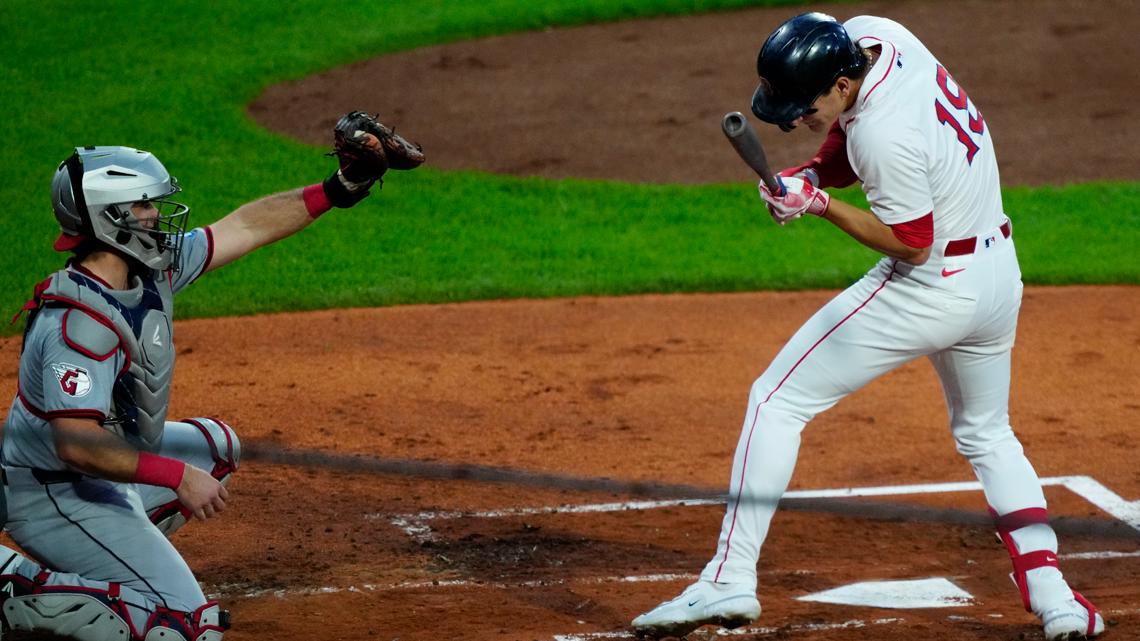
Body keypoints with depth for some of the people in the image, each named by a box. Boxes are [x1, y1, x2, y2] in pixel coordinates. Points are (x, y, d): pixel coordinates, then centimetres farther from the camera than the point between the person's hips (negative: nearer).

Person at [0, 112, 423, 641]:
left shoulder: (151, 270, -3)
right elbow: (76, 443, -37)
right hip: (56, 498, -10)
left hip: (103, 473, 10)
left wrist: (340, 188, 2)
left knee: (215, 446, 32)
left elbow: (245, 227, 6)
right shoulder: (80, 324, -30)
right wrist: (176, 476, -37)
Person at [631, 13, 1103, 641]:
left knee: (776, 400, -2)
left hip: (930, 288, -10)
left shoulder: (887, 136, -29)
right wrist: (806, 176, -6)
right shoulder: (867, 34, -4)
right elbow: (846, 143, 12)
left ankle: (729, 581, -7)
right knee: (987, 435, 25)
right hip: (999, 279, 10)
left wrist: (819, 204, -21)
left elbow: (912, 244, -20)